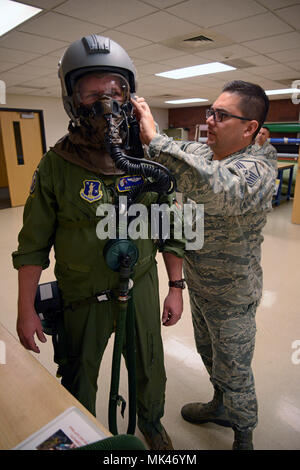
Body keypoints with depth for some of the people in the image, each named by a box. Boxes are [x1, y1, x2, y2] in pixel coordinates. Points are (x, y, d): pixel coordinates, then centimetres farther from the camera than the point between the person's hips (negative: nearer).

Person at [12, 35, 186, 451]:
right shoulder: (56, 166, -13)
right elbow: (33, 244, -6)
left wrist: (176, 287, 0)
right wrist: (25, 310, -5)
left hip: (142, 286, 2)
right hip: (82, 294, -1)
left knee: (150, 366, 22)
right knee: (78, 374, 22)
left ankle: (151, 421, 57)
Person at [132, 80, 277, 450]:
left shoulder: (258, 172, -26)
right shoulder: (197, 152, -2)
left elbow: (215, 189, -47)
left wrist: (154, 139, -43)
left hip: (231, 296, -7)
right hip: (198, 282, 7)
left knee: (233, 371, 15)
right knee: (209, 354, 27)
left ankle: (243, 434, 45)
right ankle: (221, 407, 56)